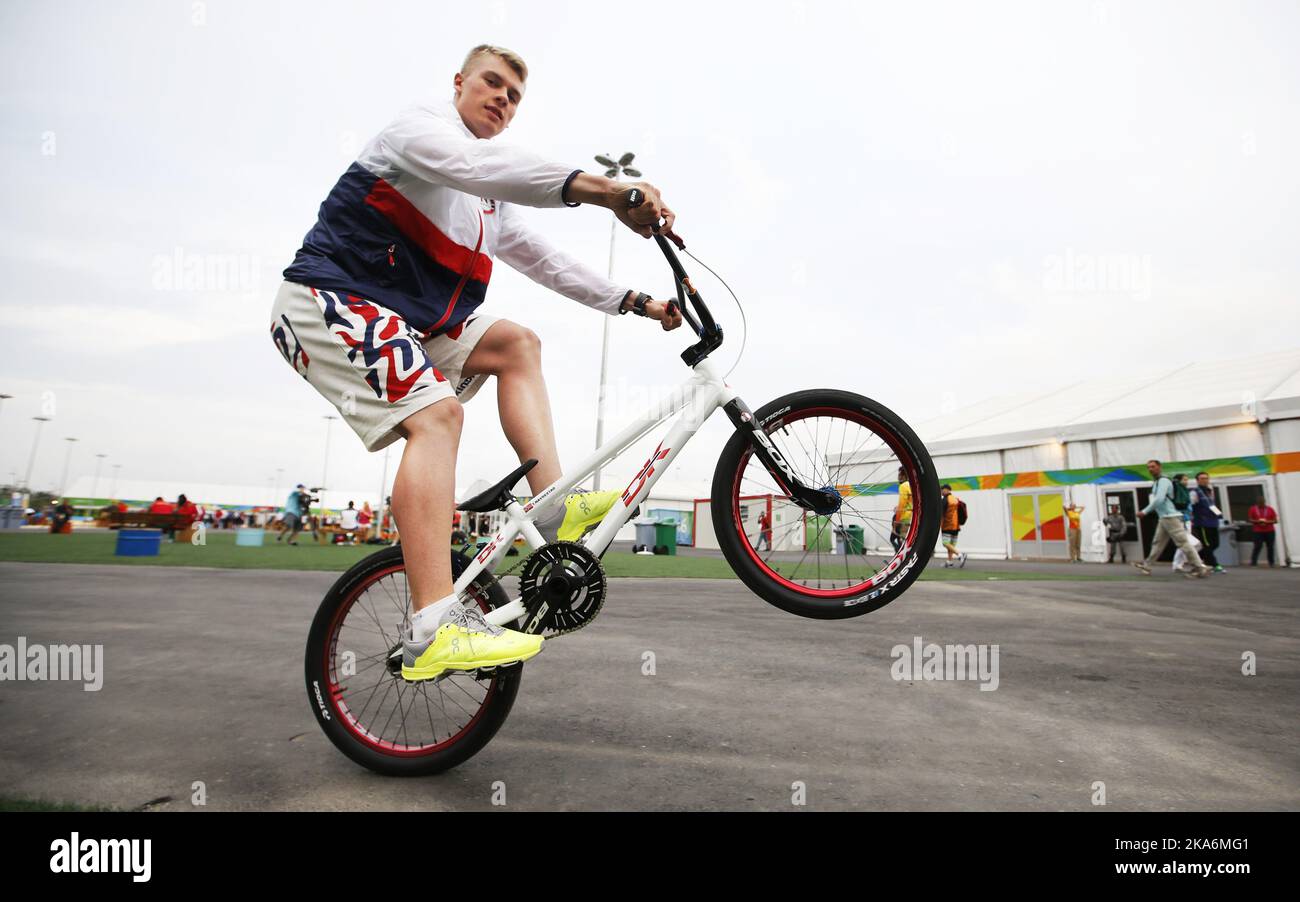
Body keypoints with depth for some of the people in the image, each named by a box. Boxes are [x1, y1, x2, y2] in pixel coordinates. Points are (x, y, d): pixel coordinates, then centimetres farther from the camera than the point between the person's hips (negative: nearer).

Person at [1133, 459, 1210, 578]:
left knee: (1183, 542, -7)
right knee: (1157, 542, 11)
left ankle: (1200, 568, -2)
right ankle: (1147, 565, 14)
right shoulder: (1156, 483, 17)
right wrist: (1144, 511, 13)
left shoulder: (1163, 481, -12)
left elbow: (1159, 500, -22)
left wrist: (1144, 512, -18)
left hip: (1171, 517, -10)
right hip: (1164, 518, 10)